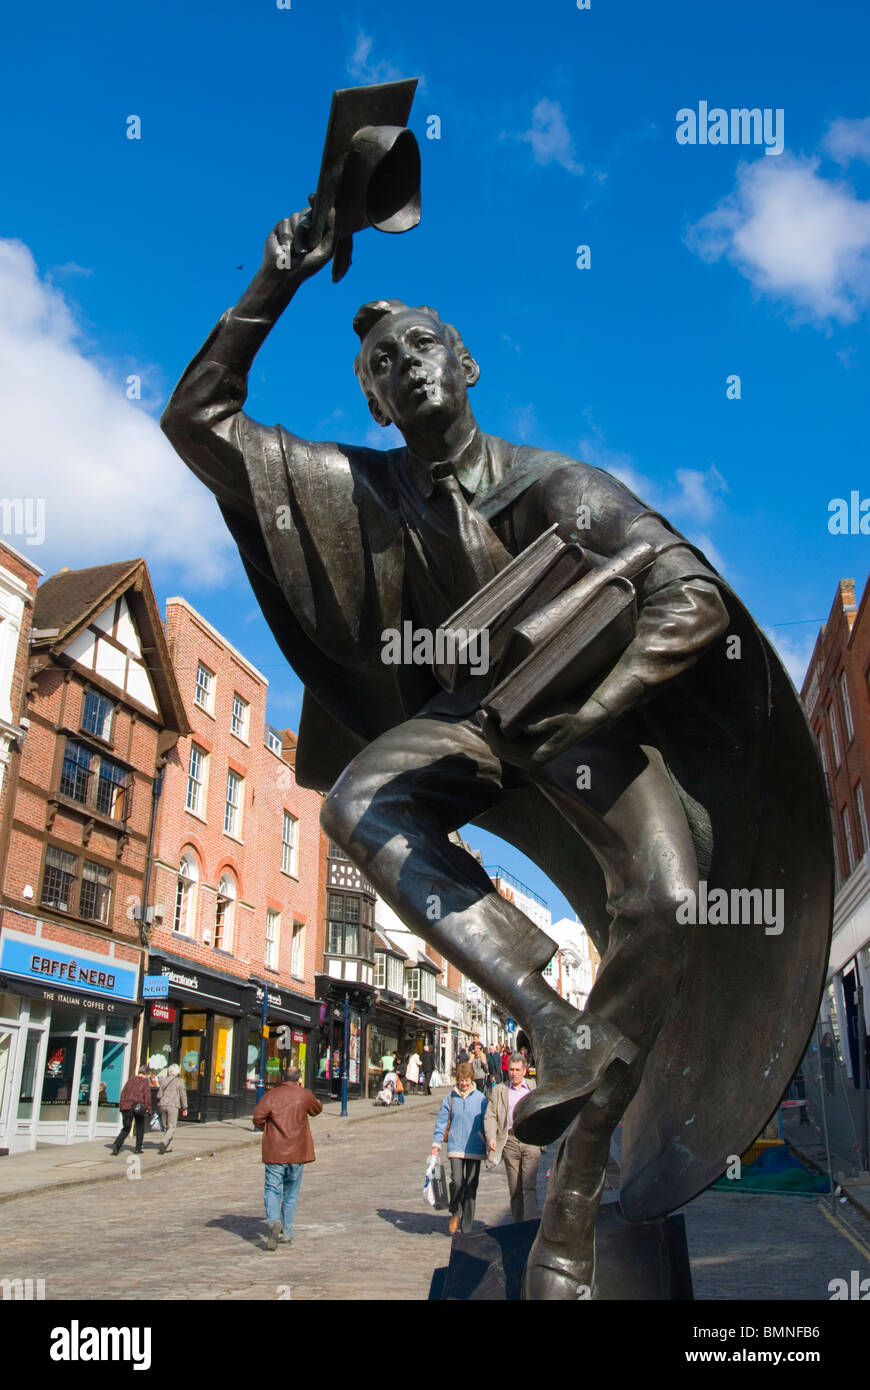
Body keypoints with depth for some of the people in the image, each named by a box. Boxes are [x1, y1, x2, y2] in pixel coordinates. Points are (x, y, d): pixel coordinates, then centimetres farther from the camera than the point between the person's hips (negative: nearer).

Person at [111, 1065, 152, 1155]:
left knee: (126, 1128, 8)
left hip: (127, 1106, 3)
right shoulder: (145, 1081, -1)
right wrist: (148, 1109, -4)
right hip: (138, 1106, -3)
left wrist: (121, 1106, 11)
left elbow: (123, 1093, 10)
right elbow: (147, 1095, -7)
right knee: (140, 1128, 16)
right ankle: (138, 1148, 15)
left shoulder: (130, 1080, 13)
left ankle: (117, 1144, -15)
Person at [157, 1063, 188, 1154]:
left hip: (163, 1105, 4)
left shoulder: (164, 1081, 7)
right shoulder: (179, 1081, -3)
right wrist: (185, 1108, 6)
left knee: (166, 1127, 14)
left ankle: (168, 1147, 16)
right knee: (172, 1127, -1)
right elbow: (183, 1095, -1)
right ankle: (164, 1143, -24)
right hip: (173, 1106, -4)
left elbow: (159, 1095, 5)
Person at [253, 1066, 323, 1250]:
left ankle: (274, 1221, -24)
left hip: (274, 1151, -1)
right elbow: (317, 1109, 21)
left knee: (272, 1189, 2)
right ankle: (287, 1233, 17)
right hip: (297, 1152, 1)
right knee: (291, 1192, 14)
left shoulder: (271, 1095, 1)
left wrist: (266, 1129, 8)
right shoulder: (304, 1095, 2)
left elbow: (258, 1116, -10)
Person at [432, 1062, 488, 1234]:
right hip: (456, 1147, 0)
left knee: (471, 1186, 3)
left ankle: (466, 1227, 16)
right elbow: (442, 1121, 6)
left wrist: (489, 1145, 7)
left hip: (475, 1148, 0)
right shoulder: (450, 1098, 2)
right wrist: (436, 1143, 1)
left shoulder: (480, 1098, 0)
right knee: (457, 1181, -15)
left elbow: (486, 1123, 7)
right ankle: (455, 1213, 14)